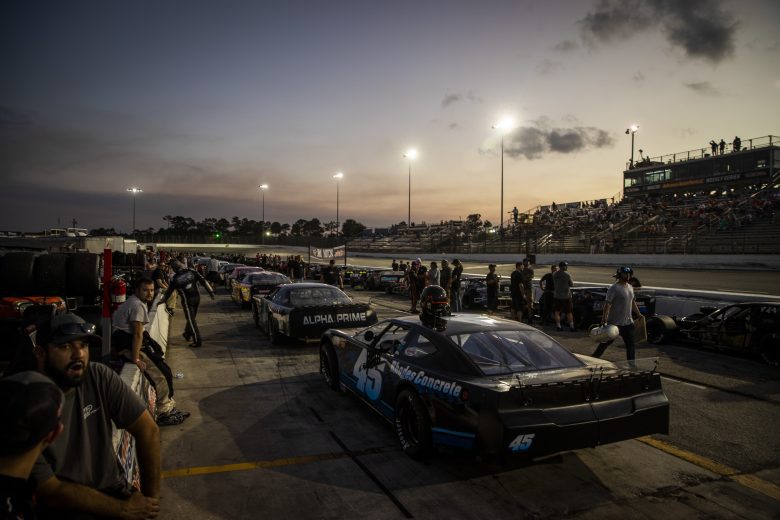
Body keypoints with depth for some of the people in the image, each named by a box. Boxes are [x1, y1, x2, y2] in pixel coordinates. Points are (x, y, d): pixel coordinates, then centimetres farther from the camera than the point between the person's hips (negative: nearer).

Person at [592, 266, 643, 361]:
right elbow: (608, 304, -21)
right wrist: (604, 318, -28)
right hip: (615, 323, -7)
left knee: (631, 344, 8)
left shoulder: (630, 287, 11)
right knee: (606, 342, 4)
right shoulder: (614, 288, -14)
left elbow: (633, 302, 22)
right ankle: (594, 358, 18)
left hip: (628, 322, 7)